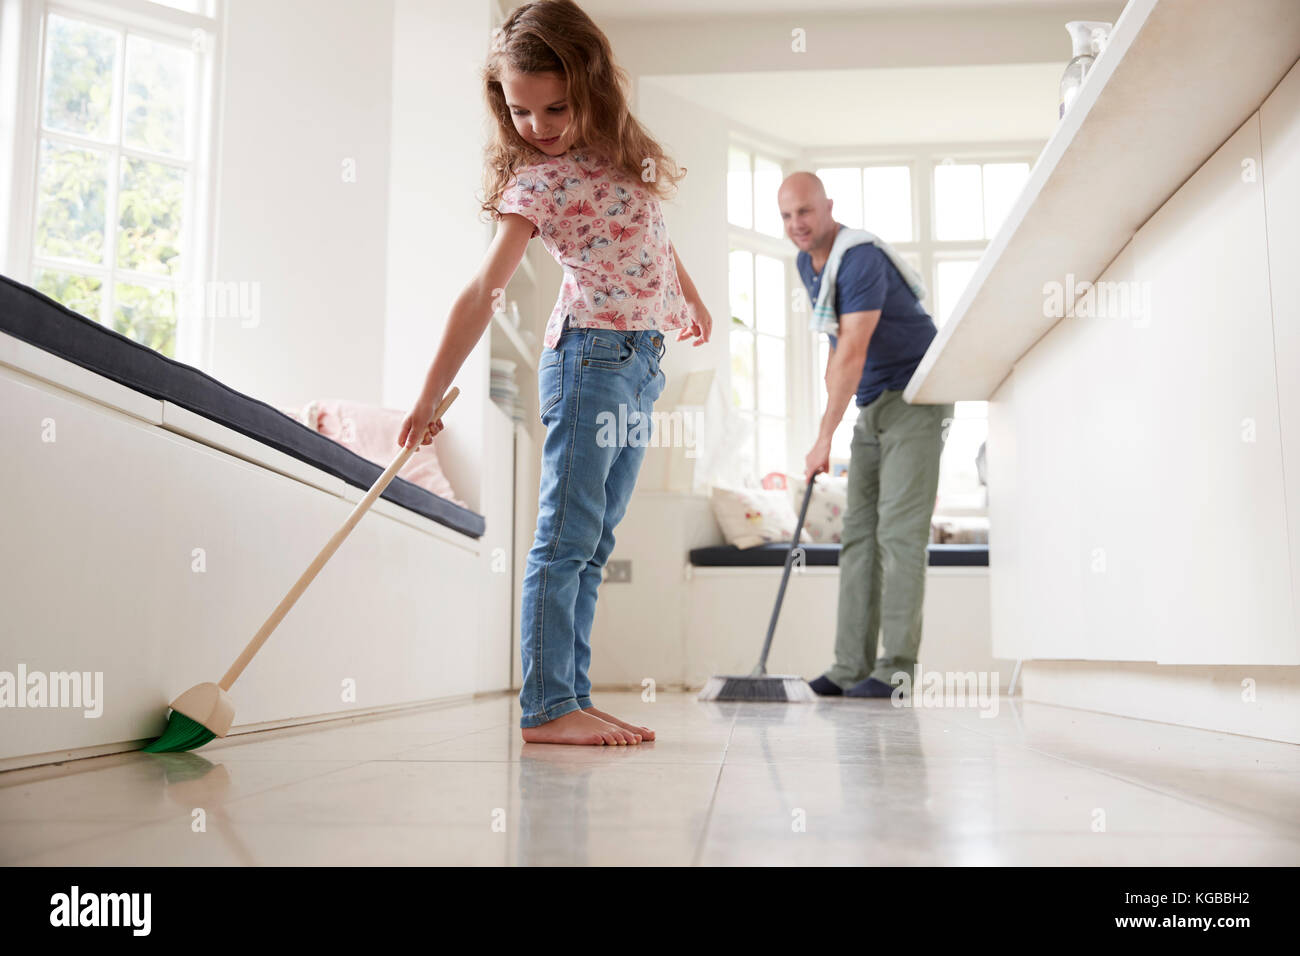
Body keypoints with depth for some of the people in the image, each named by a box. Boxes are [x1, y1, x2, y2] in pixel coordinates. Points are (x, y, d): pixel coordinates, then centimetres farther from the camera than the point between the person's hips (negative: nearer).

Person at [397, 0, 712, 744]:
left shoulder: (618, 148, 9)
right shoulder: (537, 182, -12)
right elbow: (484, 292, -18)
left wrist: (691, 298, 36)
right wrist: (431, 398, -21)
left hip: (643, 360, 7)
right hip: (590, 354, -7)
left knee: (595, 543, 5)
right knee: (566, 537, -10)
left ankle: (573, 699, 9)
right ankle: (547, 708, -7)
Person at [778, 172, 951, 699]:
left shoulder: (861, 258, -20)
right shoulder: (806, 263, 10)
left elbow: (852, 353, -25)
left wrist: (824, 438, -25)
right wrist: (833, 404, 13)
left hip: (916, 396, -9)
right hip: (873, 404, 9)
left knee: (900, 529, -13)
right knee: (859, 531, 2)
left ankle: (896, 667, -9)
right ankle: (852, 666, 3)